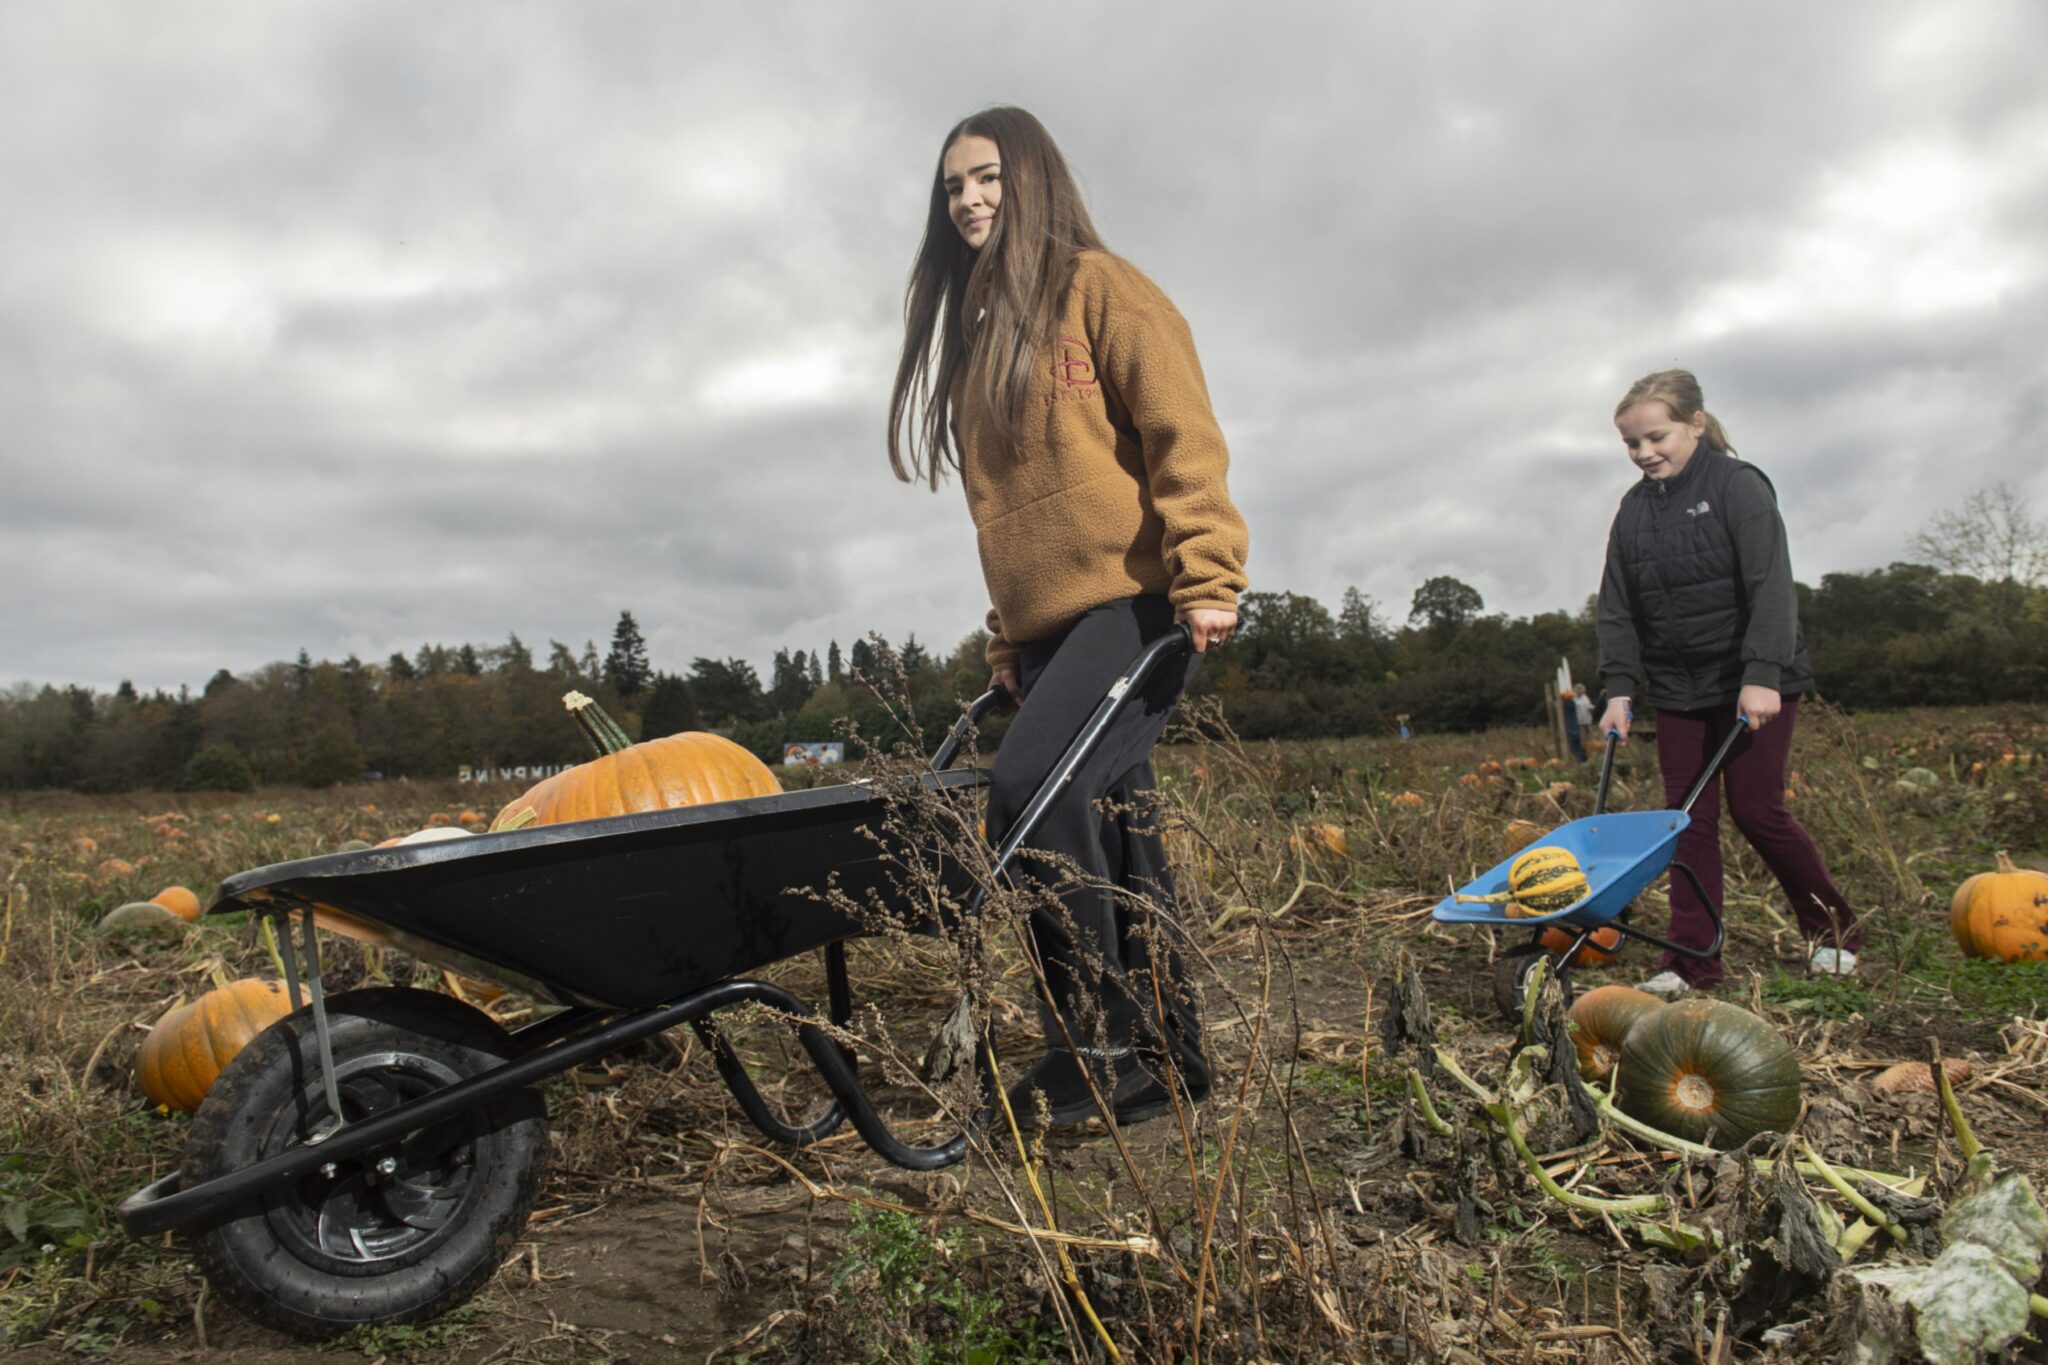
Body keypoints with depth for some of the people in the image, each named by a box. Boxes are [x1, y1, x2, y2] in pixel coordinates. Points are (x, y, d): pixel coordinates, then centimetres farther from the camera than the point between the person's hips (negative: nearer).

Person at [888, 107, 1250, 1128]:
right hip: (1048, 624, 7)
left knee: (1031, 787, -23)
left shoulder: (1095, 284, 2)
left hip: (1136, 599, -7)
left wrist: (1206, 581, -18)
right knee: (1108, 834, 6)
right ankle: (1169, 1055, 16)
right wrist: (1005, 643, 17)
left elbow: (1182, 433, -8)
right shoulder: (977, 333, 22)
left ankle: (1096, 1043, -10)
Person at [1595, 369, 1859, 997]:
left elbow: (1771, 587, -18)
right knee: (1689, 817, 3)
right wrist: (1619, 689, -2)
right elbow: (1617, 610, 7)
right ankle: (1693, 961, 8)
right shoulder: (1634, 510, 6)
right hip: (1677, 690, 5)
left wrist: (1762, 676, -27)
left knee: (1755, 807, -4)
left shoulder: (1738, 486, -10)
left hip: (1757, 684, -5)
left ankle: (1834, 928, 20)